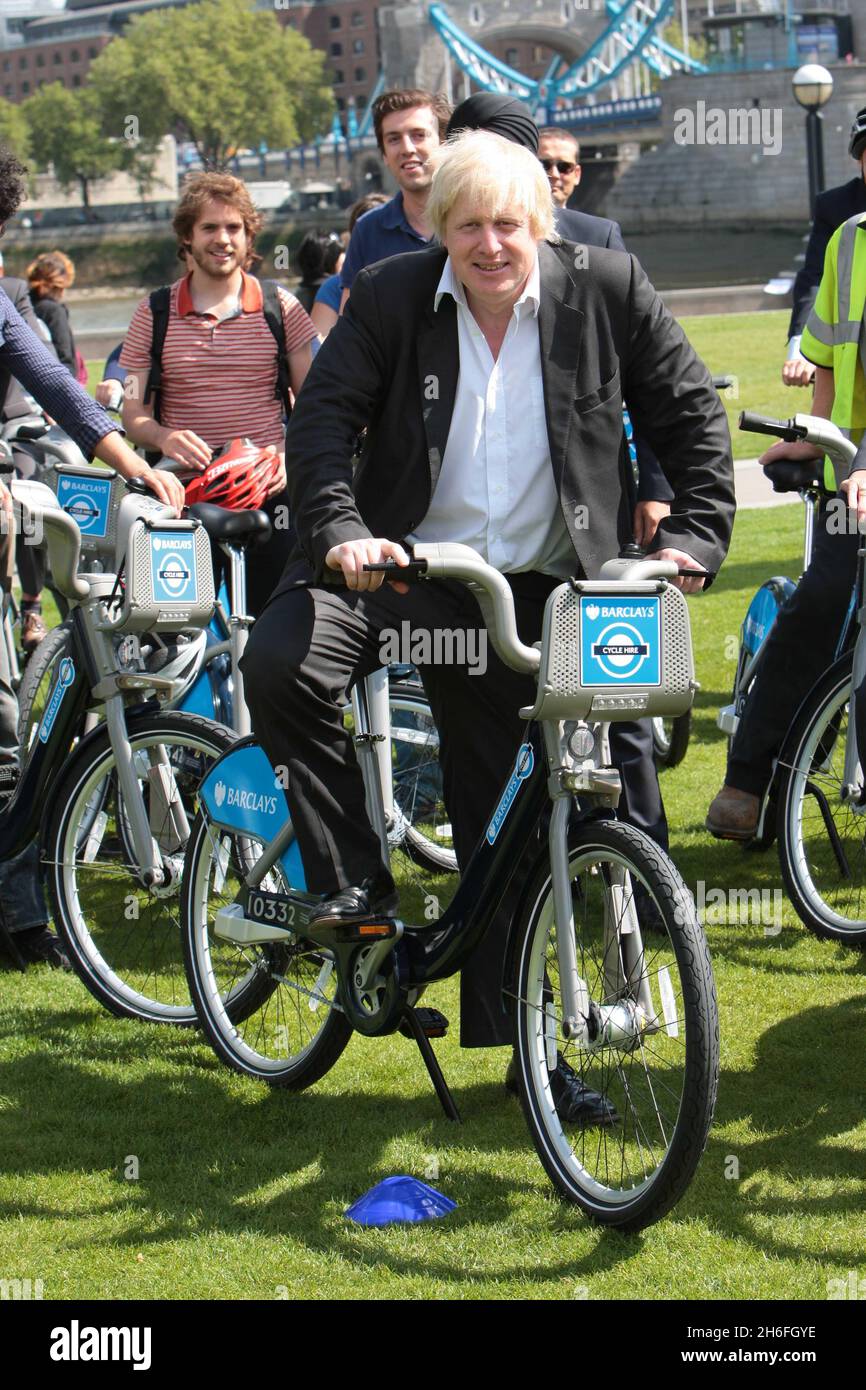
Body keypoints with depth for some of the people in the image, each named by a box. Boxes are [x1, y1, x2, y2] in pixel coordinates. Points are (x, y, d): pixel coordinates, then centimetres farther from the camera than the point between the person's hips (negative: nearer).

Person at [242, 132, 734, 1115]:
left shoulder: (606, 290, -4)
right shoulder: (390, 297, -5)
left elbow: (691, 415, 4)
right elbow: (322, 416, -9)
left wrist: (693, 537, -6)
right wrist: (340, 530, -25)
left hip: (525, 586, 0)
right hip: (399, 564, 0)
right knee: (281, 663, -29)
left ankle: (516, 1036, 19)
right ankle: (353, 881, -11)